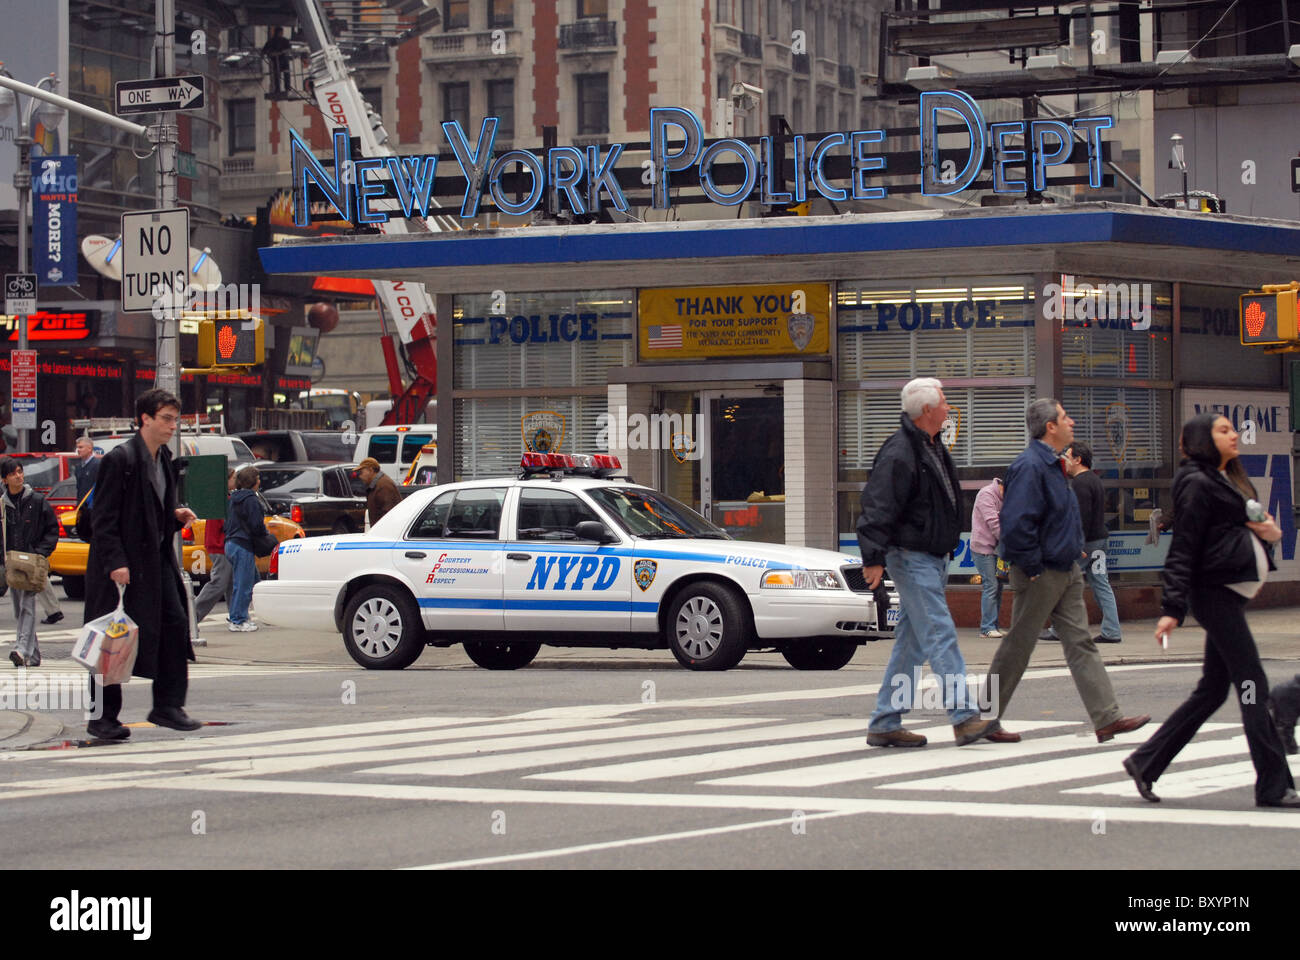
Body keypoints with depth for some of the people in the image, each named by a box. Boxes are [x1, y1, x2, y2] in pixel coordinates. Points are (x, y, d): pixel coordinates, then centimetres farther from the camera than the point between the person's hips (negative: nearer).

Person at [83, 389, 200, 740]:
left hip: (156, 560, 8)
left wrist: (177, 516, 3)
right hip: (121, 563, -8)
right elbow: (104, 519, -15)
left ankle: (168, 706, 6)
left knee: (175, 625, -1)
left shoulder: (164, 460, 12)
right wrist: (115, 563, -21)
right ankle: (102, 717, 6)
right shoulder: (120, 459, -13)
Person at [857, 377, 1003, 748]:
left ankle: (884, 724, 12)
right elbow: (877, 507, -22)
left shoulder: (932, 448, 16)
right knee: (940, 634, -13)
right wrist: (874, 558, -27)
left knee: (912, 643, 9)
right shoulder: (899, 453, -16)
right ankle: (964, 717, -16)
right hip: (911, 557, -10)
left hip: (931, 559, 10)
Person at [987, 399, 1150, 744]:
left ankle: (1107, 718, 0)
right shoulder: (1030, 466, -18)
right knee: (1018, 646, 0)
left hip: (1066, 571, 10)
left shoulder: (1051, 465, 14)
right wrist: (1033, 568, -21)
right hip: (1041, 574, -10)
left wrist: (1073, 550, 17)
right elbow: (1016, 523, -26)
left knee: (1081, 643, 4)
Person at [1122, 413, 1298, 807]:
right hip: (1215, 592, -10)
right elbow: (1183, 549, -15)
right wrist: (1172, 608, -20)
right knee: (1253, 686, -8)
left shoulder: (1230, 480, 18)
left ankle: (1145, 762, 18)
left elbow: (1246, 527, 24)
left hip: (1231, 594, 10)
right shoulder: (1198, 484, -10)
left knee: (1213, 690, 12)